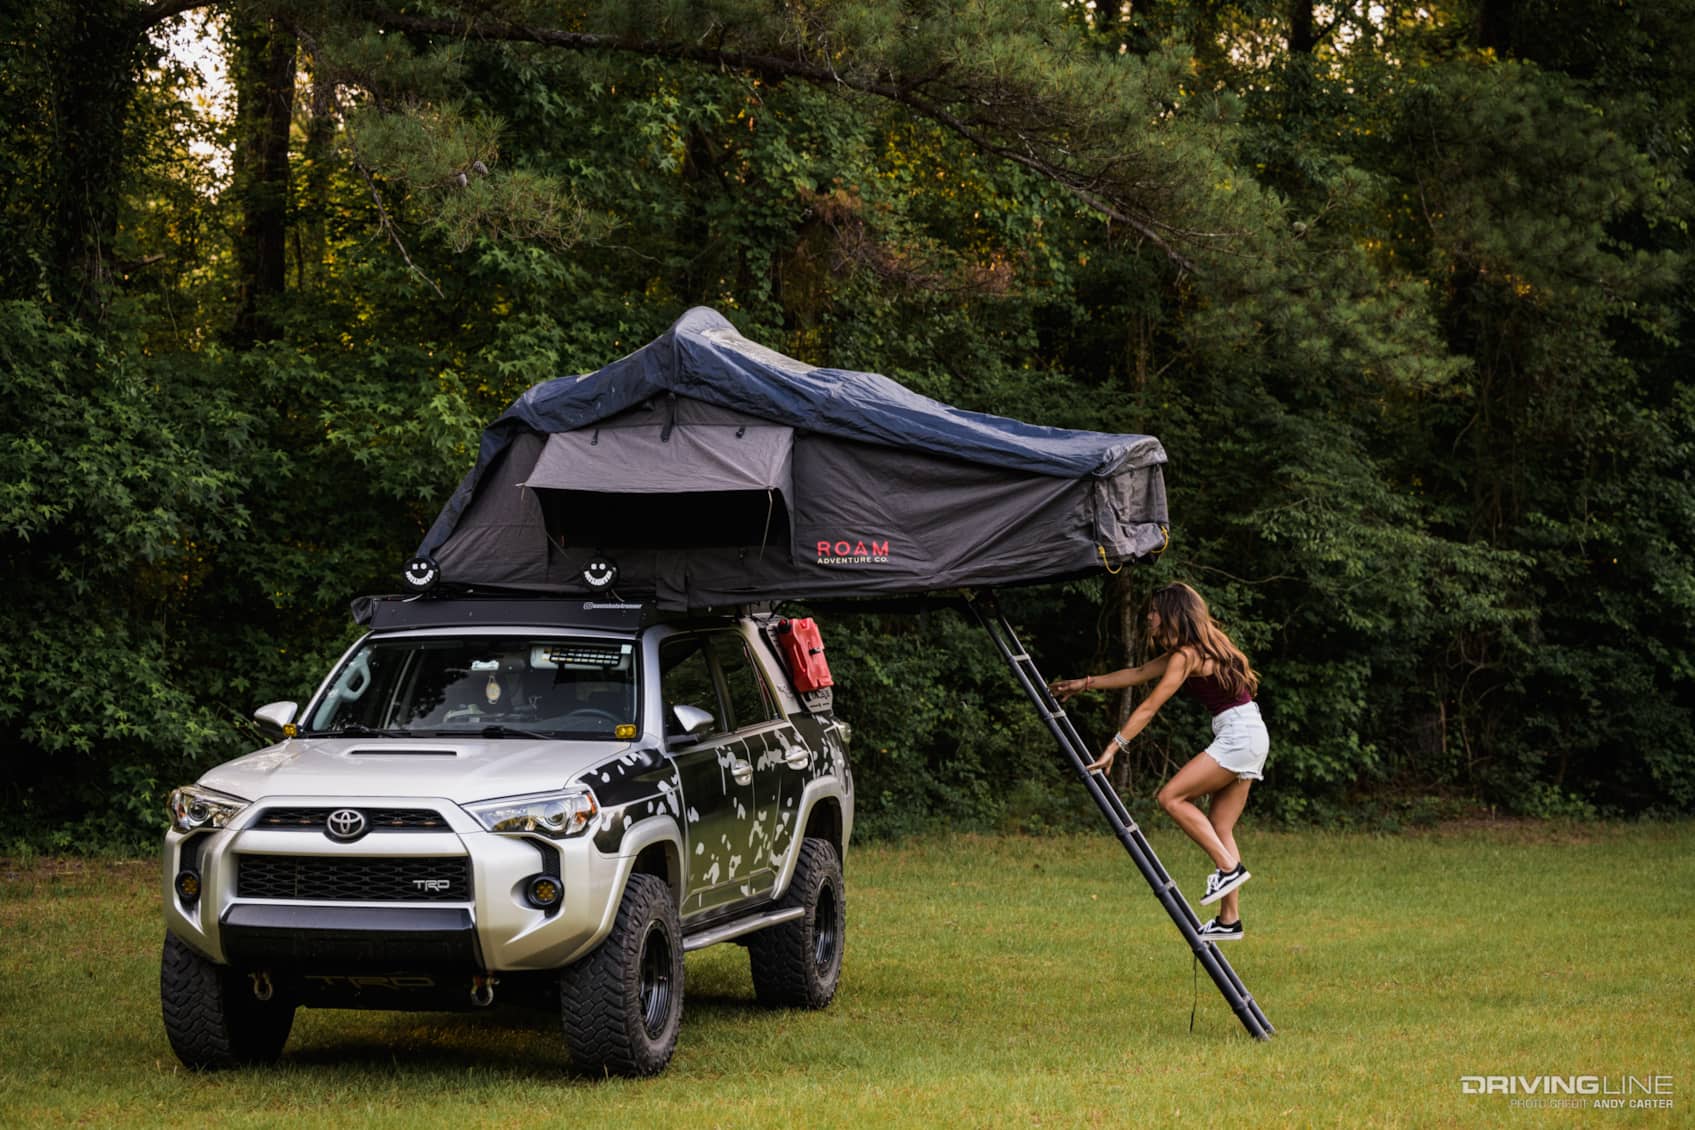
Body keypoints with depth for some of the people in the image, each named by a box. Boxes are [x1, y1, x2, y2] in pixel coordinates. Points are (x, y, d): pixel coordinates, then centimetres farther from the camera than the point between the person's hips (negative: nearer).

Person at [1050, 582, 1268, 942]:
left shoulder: (1186, 656, -12)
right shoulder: (1194, 650, 17)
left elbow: (1150, 707, -16)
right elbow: (1137, 675, 24)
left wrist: (1114, 747, -17)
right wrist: (1084, 684, 25)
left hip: (1239, 734, -10)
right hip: (1249, 737, 10)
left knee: (1172, 797, -13)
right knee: (1219, 828, 7)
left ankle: (1229, 867, -12)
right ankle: (1229, 920, 6)